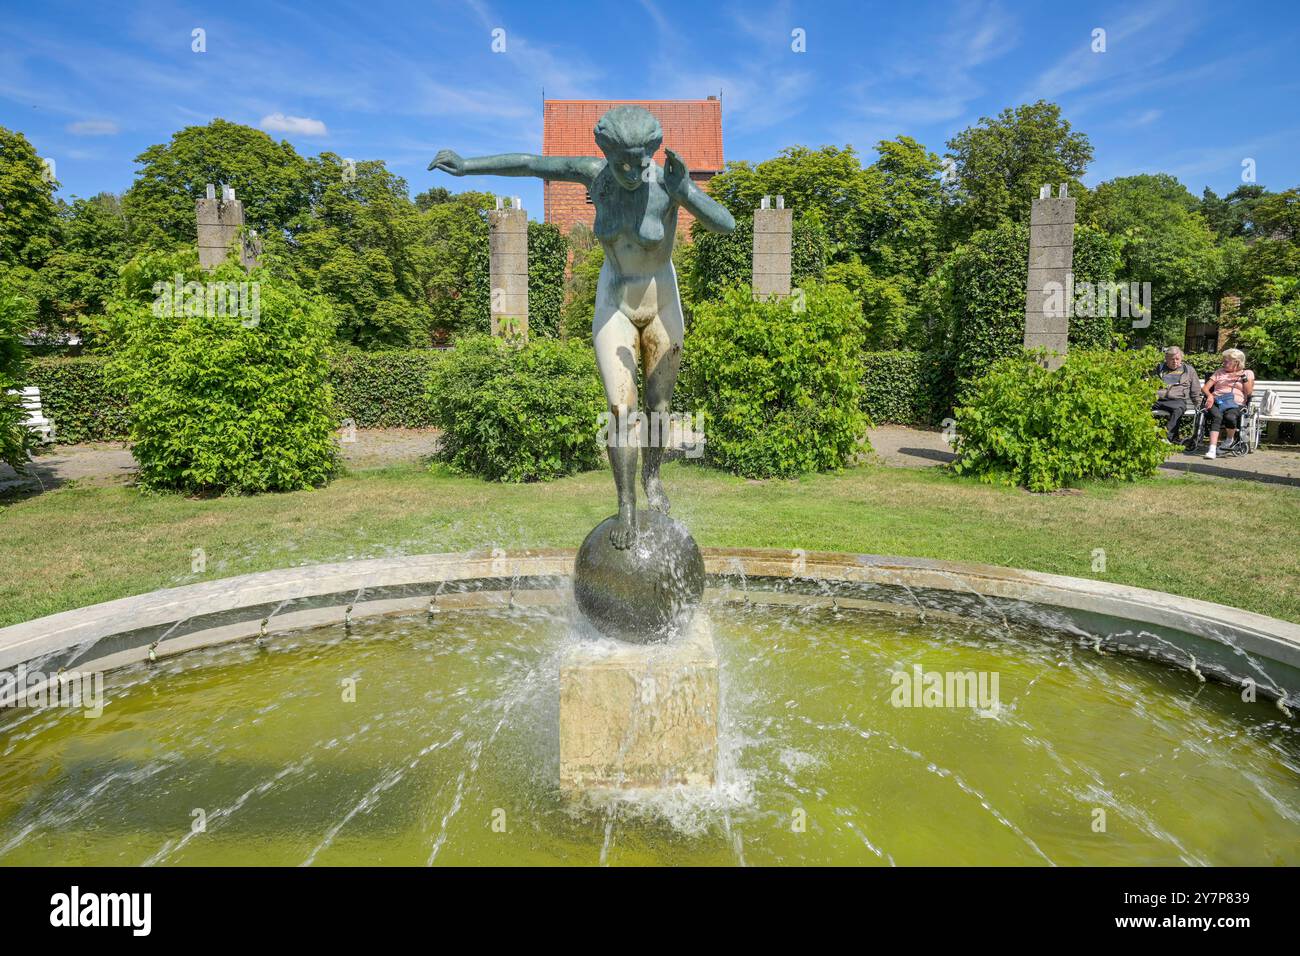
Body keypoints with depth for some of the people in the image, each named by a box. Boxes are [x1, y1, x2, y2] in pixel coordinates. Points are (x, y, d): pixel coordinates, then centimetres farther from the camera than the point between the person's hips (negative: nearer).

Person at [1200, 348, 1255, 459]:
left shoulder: (1248, 373, 20)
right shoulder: (1219, 372, 25)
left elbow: (1249, 392, 5)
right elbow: (1204, 387, 15)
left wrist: (1243, 377, -2)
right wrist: (1209, 396, -6)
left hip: (1236, 404, -1)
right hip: (1217, 401, 1)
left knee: (1230, 417, -37)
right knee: (1217, 416, -36)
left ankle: (1230, 439, -6)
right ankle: (1212, 449, -47)